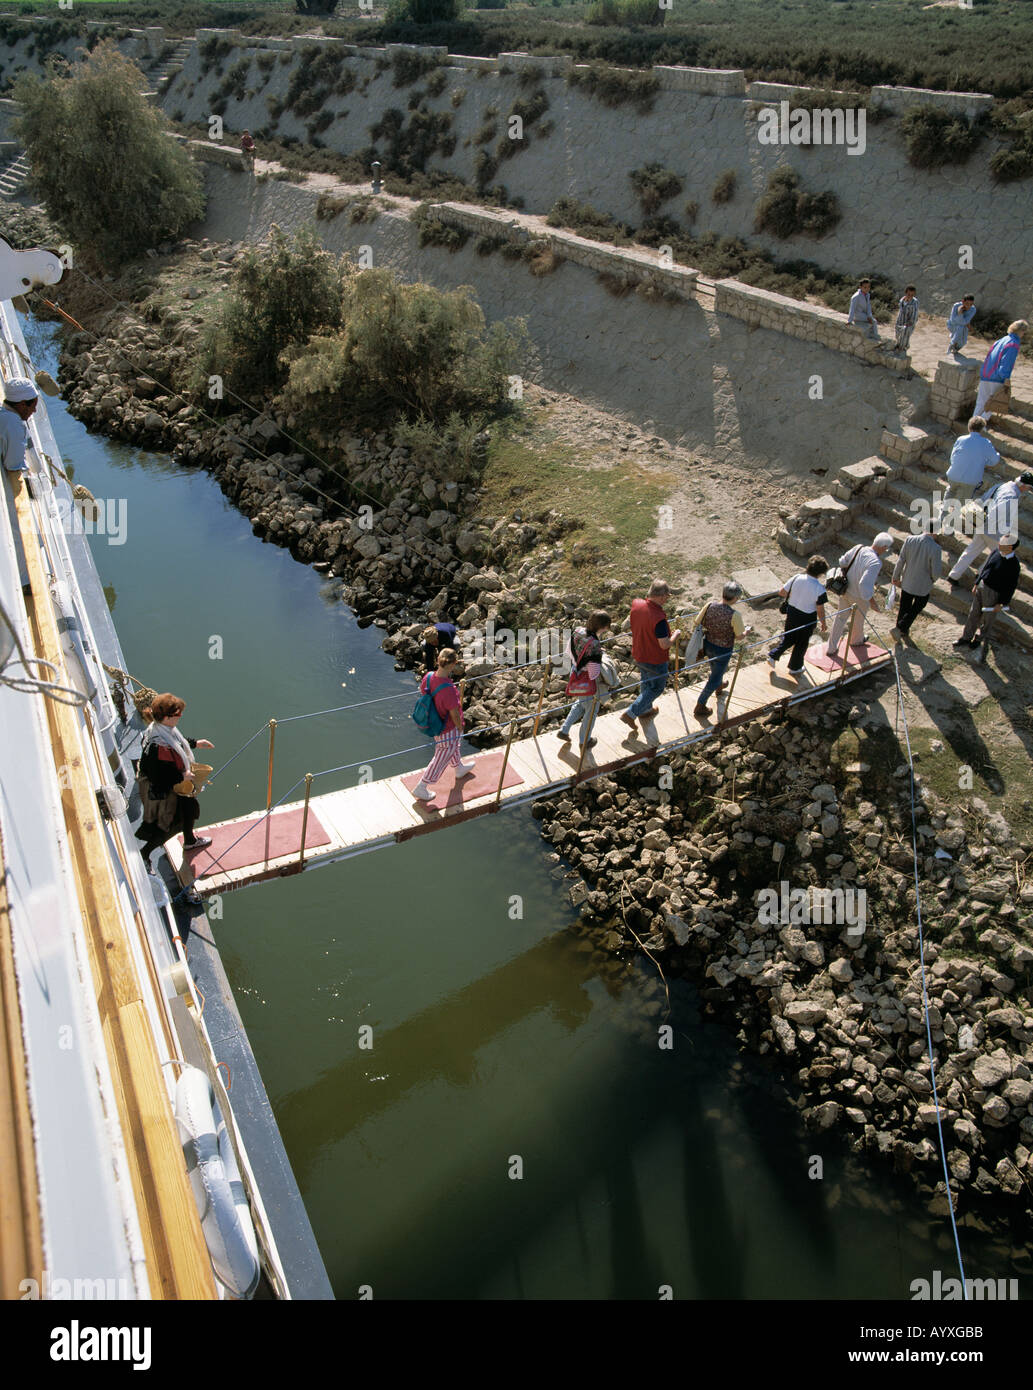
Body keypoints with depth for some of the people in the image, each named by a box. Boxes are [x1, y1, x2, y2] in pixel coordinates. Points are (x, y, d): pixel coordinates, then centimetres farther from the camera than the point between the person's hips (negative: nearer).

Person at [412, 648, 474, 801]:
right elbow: (454, 714, -26)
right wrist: (460, 728, -5)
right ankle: (421, 787, 29)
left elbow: (423, 694, 1)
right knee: (441, 759, 15)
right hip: (447, 729, -8)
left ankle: (460, 768, 62)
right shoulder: (448, 690, -40)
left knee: (453, 746, 35)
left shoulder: (428, 677, -18)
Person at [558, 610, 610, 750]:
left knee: (581, 704, 34)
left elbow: (570, 651, 5)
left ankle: (564, 730, 37)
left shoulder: (577, 631, -13)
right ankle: (585, 741, 40)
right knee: (591, 710, 20)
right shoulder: (595, 646, -34)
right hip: (588, 684, -7)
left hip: (575, 676, 7)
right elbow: (594, 673, -28)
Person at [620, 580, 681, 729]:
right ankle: (630, 713, 14)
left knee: (646, 682, 29)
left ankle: (646, 709, 50)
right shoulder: (658, 617, -35)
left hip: (638, 654, 7)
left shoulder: (636, 604, -13)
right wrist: (676, 634, -10)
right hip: (655, 660, -7)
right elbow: (665, 645, -27)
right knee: (657, 688, 16)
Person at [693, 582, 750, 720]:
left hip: (708, 645, 5)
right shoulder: (735, 615, -28)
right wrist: (747, 631, 5)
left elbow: (696, 625, -8)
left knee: (716, 669, 36)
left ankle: (719, 686, 66)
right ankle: (699, 707, 24)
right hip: (723, 650, -5)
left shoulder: (709, 606, -16)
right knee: (714, 678, 15)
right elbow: (739, 636, -17)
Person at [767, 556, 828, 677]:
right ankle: (795, 668, 37)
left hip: (791, 613, 4)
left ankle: (773, 656, 27)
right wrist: (823, 625, -1)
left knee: (788, 638, 28)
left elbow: (782, 592, -5)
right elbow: (820, 610, -17)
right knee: (801, 644, 19)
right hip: (807, 619, -3)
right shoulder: (820, 589, -25)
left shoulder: (797, 578, -15)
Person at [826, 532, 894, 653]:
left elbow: (842, 562, 4)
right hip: (859, 597, -5)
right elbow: (865, 585, -38)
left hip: (845, 589, 5)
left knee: (841, 617, 22)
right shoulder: (875, 562, -33)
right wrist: (872, 602, -24)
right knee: (858, 619, 25)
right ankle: (856, 640, 55)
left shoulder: (858, 548, -12)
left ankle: (831, 649, 32)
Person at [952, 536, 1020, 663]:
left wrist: (1001, 604, -14)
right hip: (982, 585, 7)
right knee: (974, 613, 19)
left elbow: (1011, 587, -18)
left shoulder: (1013, 564, -27)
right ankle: (966, 638, 36)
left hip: (994, 593, -7)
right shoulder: (997, 550, -7)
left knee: (987, 619, 14)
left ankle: (980, 638, 40)